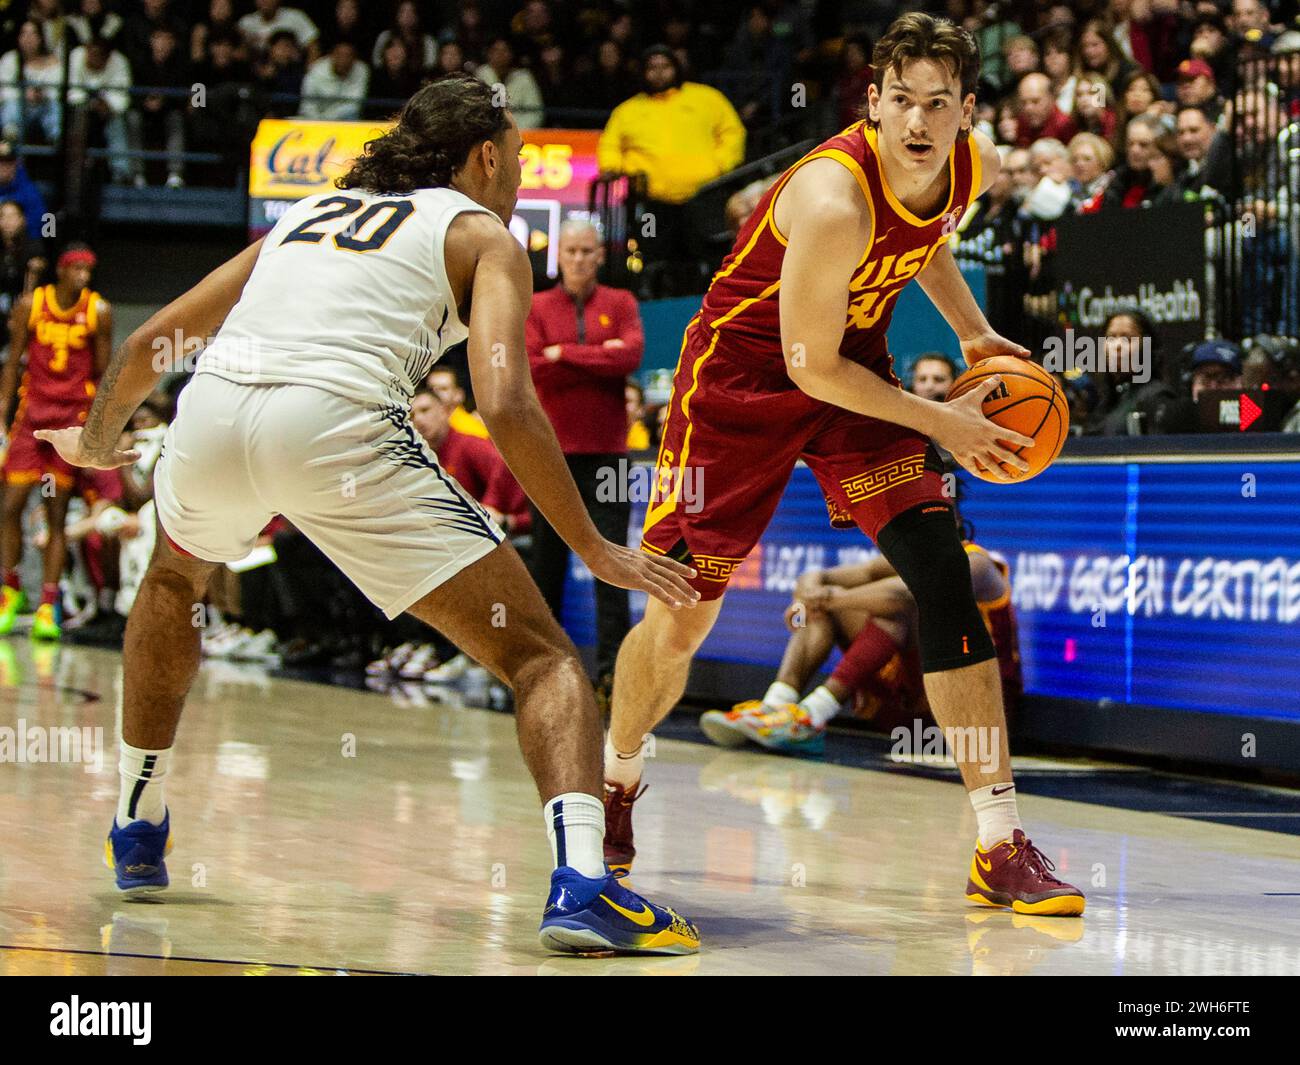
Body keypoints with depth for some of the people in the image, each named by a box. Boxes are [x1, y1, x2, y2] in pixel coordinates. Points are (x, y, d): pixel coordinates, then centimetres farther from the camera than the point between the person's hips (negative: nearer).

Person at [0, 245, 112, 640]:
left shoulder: (99, 312, -1)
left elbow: (102, 374, 4)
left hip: (73, 416, -1)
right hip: (32, 411, 1)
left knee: (57, 515, -3)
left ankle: (48, 607, -2)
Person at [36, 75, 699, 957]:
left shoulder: (314, 209, 32)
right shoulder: (481, 234, 17)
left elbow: (150, 343, 36)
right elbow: (505, 406, -1)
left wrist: (99, 439, 55)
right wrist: (595, 550, 6)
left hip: (213, 409, 5)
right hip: (336, 423, -5)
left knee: (175, 579, 39)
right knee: (541, 657, 3)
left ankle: (137, 836, 43)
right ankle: (580, 880, -19)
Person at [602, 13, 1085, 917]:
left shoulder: (976, 166, -10)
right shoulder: (835, 202, -33)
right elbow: (809, 366, -23)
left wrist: (974, 334, 12)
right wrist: (940, 423, -17)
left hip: (854, 364, 5)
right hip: (742, 374, -5)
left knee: (942, 568, -12)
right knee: (678, 621, -1)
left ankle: (1002, 849, -11)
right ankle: (616, 783, 32)